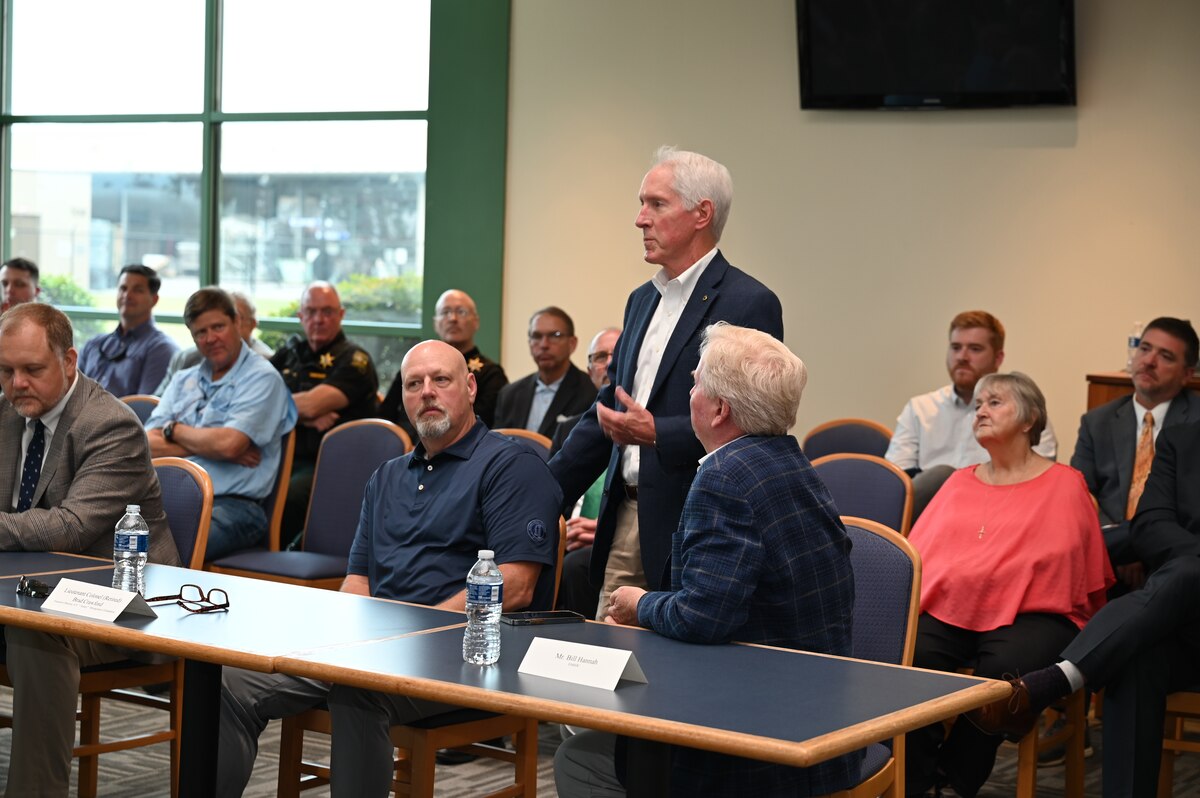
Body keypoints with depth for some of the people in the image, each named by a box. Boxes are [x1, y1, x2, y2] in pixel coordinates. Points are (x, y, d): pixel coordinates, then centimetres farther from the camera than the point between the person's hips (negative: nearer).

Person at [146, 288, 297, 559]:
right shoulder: (183, 381, 23)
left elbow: (228, 444, -12)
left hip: (232, 504, -6)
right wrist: (208, 445, -3)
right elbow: (148, 445, 10)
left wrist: (174, 430, 5)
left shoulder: (262, 378, 3)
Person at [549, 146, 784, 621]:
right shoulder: (643, 300, 18)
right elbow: (607, 408, 22)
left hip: (688, 528, -8)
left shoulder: (748, 304, -9)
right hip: (625, 519, 8)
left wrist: (656, 434, -23)